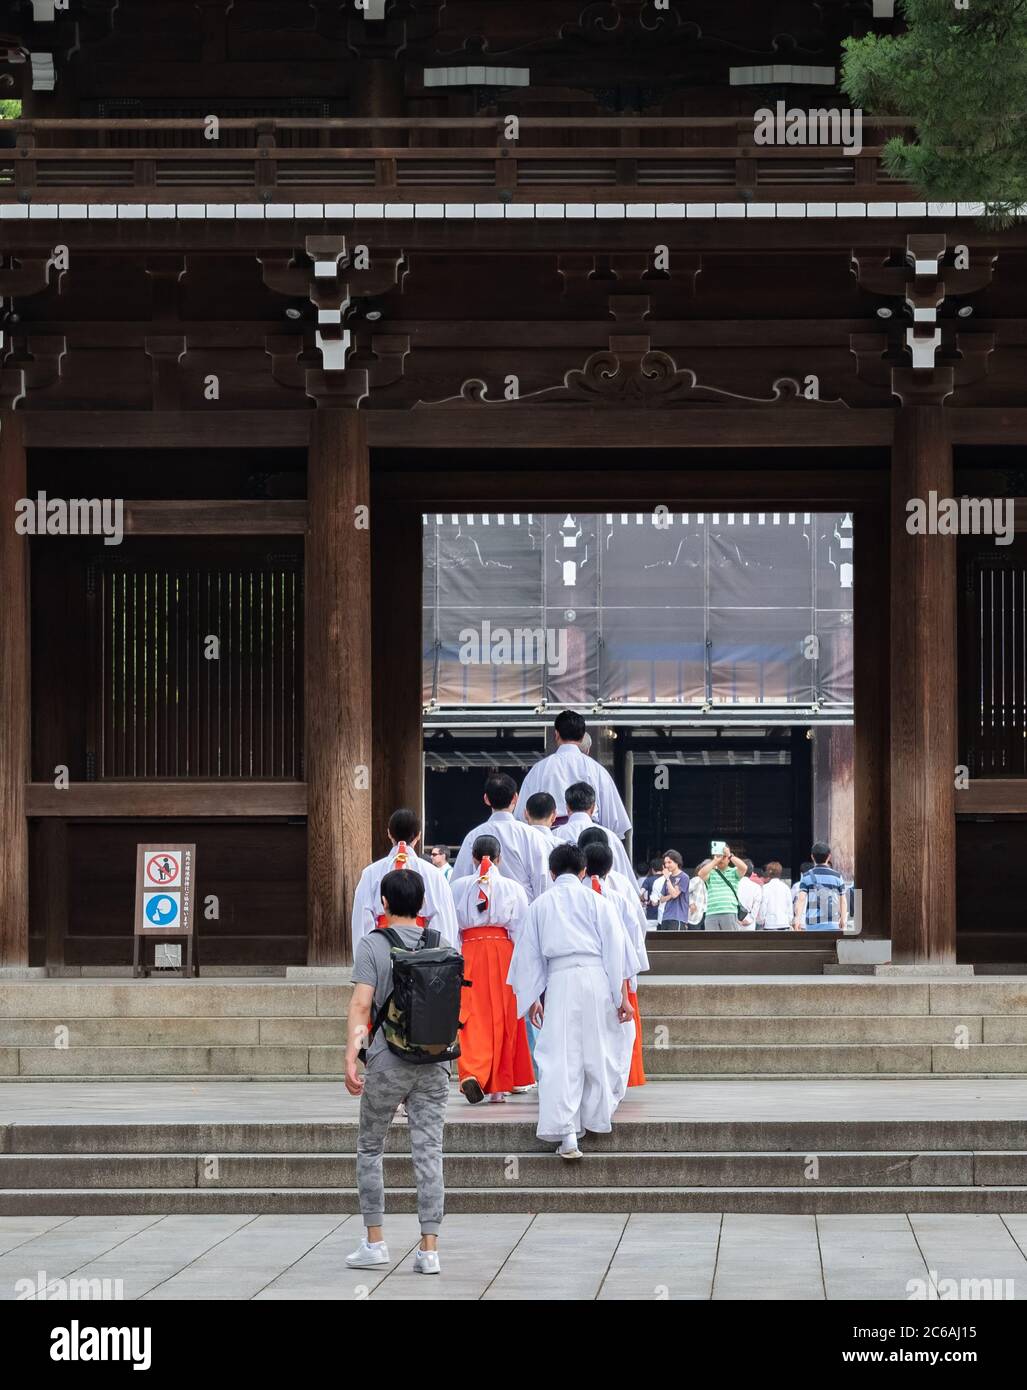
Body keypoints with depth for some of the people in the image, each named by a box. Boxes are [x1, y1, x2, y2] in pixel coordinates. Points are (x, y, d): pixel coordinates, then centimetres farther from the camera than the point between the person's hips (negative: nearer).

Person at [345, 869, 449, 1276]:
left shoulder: (373, 945, -5)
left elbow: (361, 1004, -14)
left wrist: (351, 1057, -16)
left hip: (388, 1060, -3)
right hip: (434, 1060, 3)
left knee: (370, 1149, 12)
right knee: (428, 1152, 2)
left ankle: (375, 1242, 12)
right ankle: (429, 1248, -2)